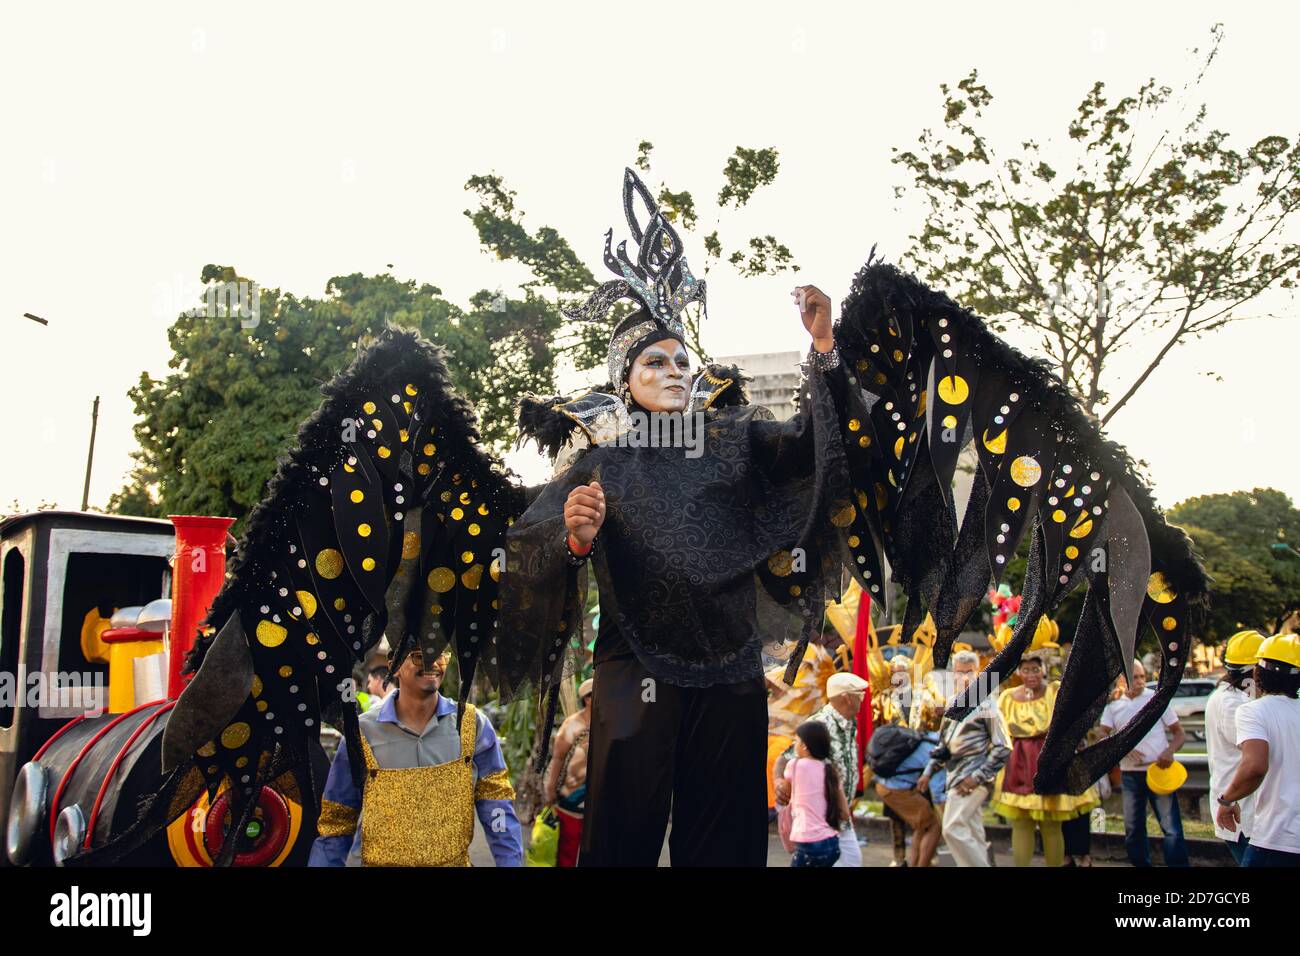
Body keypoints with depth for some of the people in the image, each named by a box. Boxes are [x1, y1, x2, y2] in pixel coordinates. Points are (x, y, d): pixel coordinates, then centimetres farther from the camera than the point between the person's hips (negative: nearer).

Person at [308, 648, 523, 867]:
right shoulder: (363, 734, -9)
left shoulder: (473, 725, -6)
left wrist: (510, 862, -14)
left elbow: (498, 809, -6)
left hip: (455, 861, 1)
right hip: (376, 861, -1)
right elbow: (336, 823, -1)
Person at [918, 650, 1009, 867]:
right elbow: (943, 746, 19)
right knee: (973, 833, 12)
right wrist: (929, 771, 10)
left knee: (952, 828, -13)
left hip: (974, 775, -7)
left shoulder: (985, 705, -9)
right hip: (957, 775, 7)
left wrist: (977, 777, -16)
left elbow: (1003, 748, -12)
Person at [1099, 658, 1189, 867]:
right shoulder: (1113, 704, 5)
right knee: (1133, 830, 10)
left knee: (1172, 828, -8)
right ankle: (1140, 863, 25)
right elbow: (1103, 736, 3)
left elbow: (1179, 733, 3)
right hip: (1130, 773, 3)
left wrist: (1169, 751, -17)